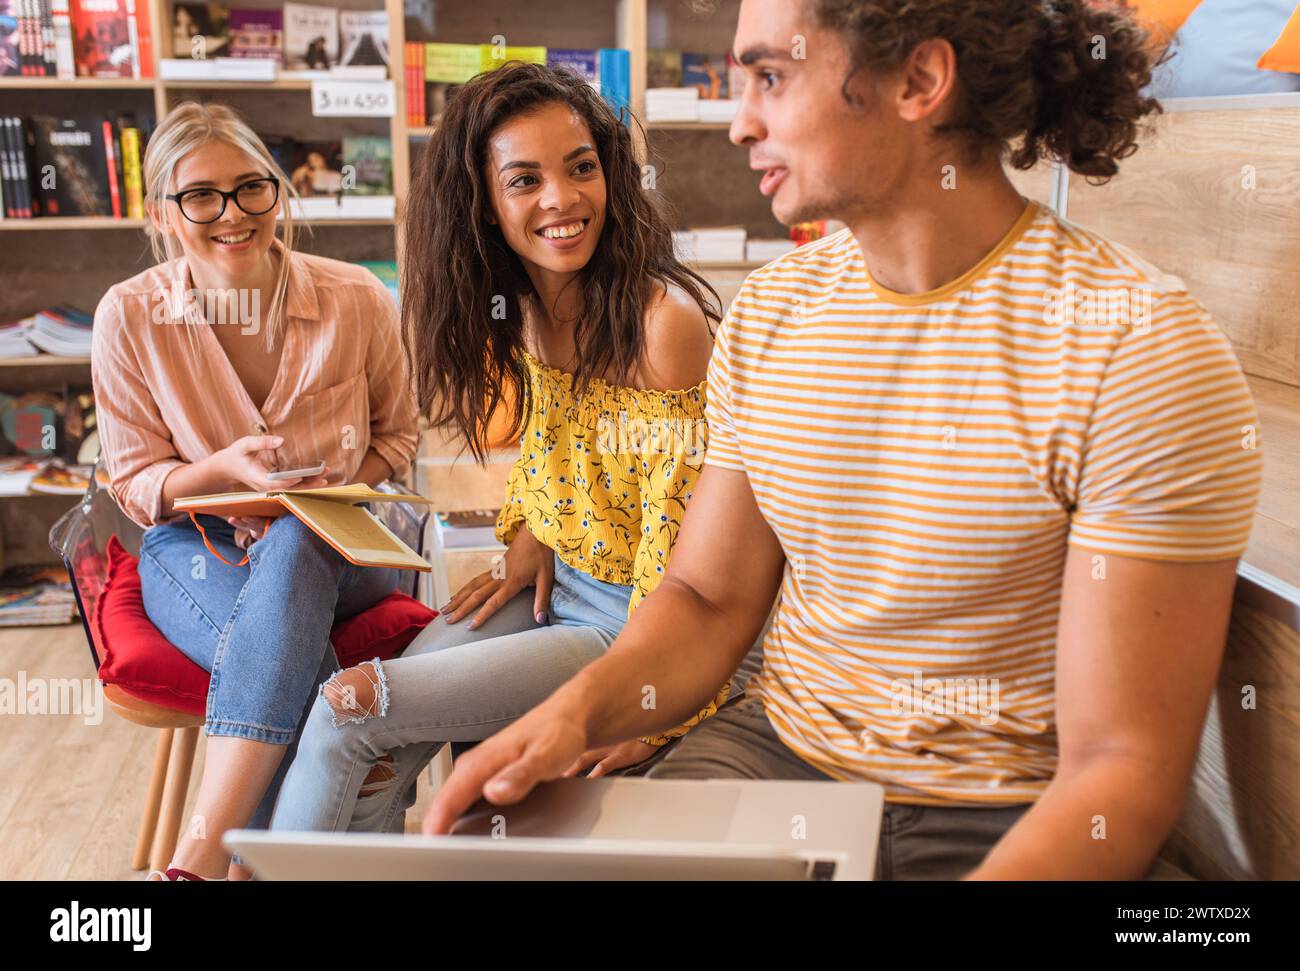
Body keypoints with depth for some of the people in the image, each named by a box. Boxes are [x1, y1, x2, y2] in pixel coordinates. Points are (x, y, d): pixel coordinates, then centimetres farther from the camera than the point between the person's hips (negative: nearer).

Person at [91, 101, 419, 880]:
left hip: (337, 547, 1)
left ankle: (202, 854, -37)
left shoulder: (358, 299, -8)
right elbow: (137, 484, -1)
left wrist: (328, 496, -13)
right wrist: (227, 469, -23)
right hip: (198, 552, 0)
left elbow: (396, 436, 7)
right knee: (305, 678, -35)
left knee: (291, 549, -39)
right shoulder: (131, 317, -8)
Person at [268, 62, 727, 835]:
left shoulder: (665, 322, -24)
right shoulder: (528, 307, 1)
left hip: (630, 624, -7)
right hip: (554, 588, 7)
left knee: (350, 711, -10)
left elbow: (681, 551, -20)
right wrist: (528, 538, 0)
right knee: (377, 757, -9)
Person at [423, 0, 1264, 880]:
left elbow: (1123, 768, -16)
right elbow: (709, 601, 6)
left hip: (1010, 827, -3)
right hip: (774, 752, 4)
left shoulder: (1143, 348, -17)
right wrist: (577, 707, -14)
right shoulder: (766, 312, 1)